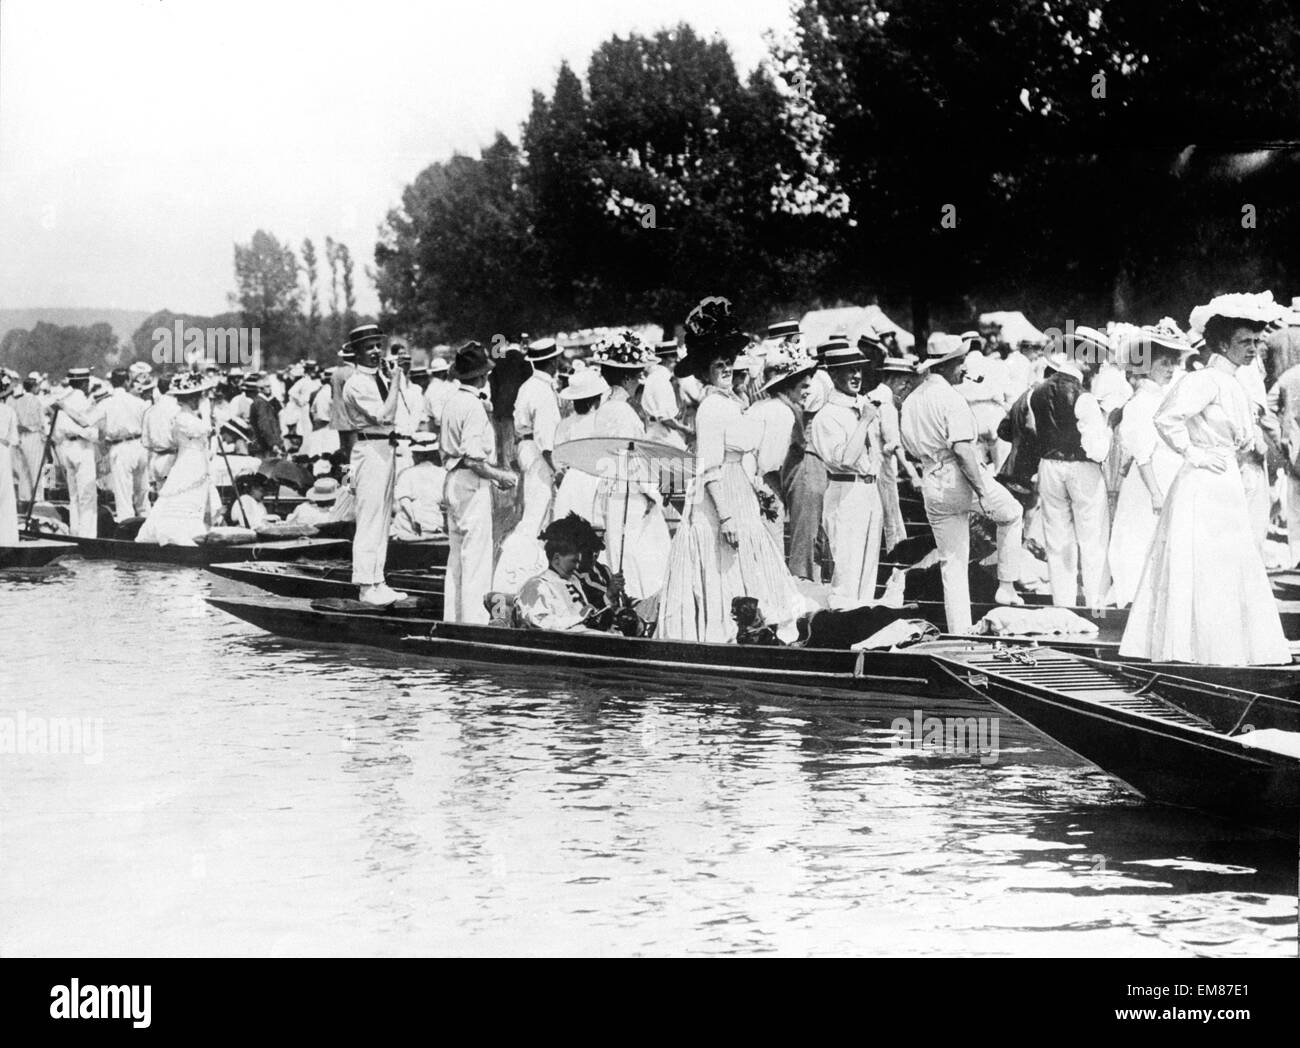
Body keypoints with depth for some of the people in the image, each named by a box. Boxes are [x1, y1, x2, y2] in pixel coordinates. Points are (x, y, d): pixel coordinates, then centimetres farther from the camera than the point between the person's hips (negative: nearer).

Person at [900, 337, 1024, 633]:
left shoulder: (910, 402, 10)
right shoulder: (951, 399, -14)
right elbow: (962, 450, -22)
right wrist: (983, 492, -20)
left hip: (932, 486, 6)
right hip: (961, 479, -6)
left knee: (951, 563, 12)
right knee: (1011, 513, 22)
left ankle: (959, 632, 12)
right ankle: (1006, 585, 19)